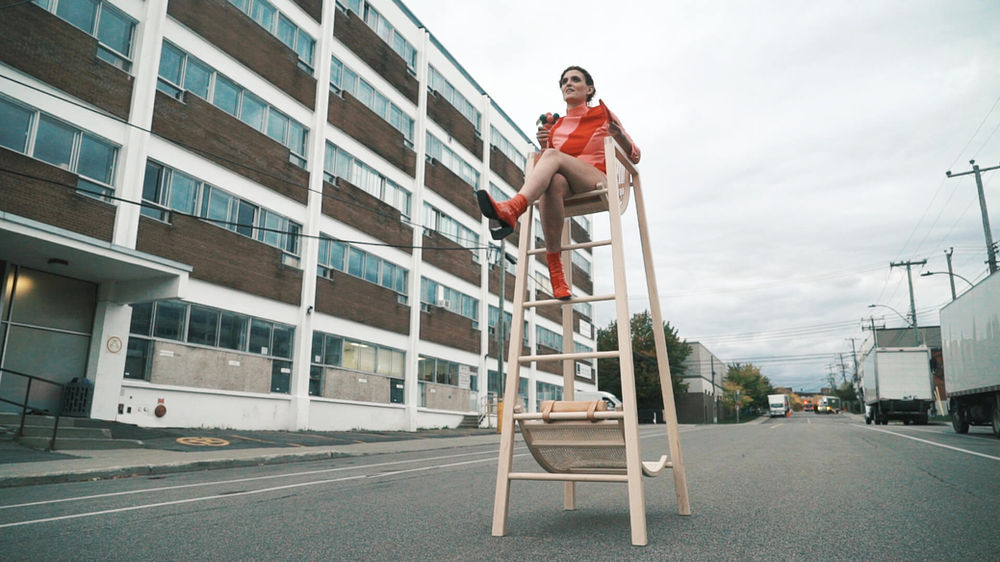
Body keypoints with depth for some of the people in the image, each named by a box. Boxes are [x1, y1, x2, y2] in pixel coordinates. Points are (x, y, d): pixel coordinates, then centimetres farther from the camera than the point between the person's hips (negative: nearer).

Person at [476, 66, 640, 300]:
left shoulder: (603, 115, 18)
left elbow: (635, 157, 15)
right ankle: (555, 271, -41)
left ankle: (512, 209, -55)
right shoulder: (556, 126, 26)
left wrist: (619, 135, -5)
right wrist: (543, 145, 6)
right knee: (552, 181, -37)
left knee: (553, 156, -31)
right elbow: (544, 163, 25)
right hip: (568, 188, 2)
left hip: (598, 183, -2)